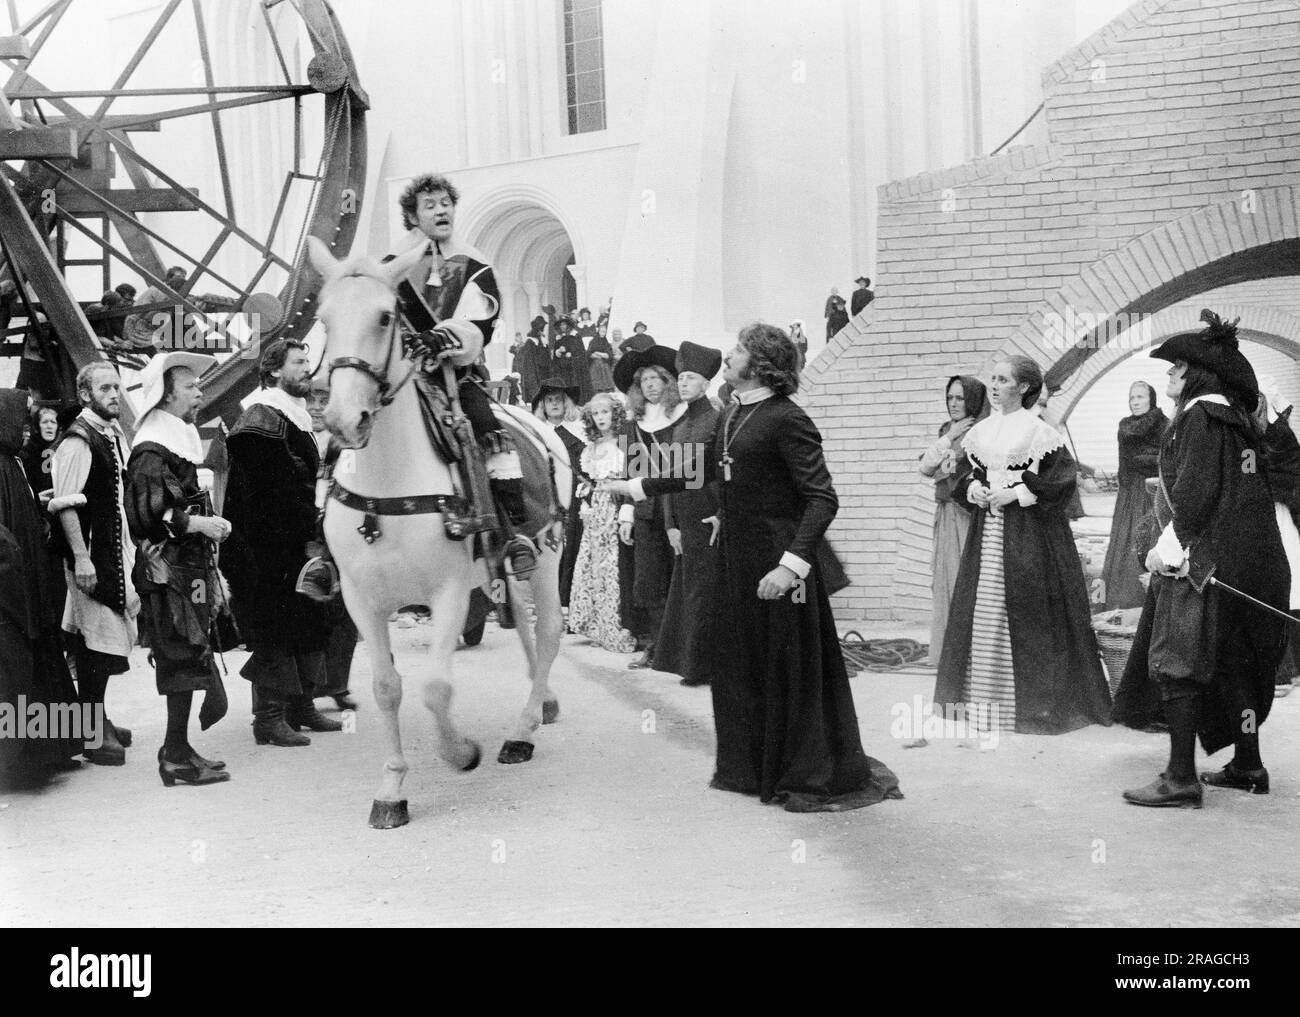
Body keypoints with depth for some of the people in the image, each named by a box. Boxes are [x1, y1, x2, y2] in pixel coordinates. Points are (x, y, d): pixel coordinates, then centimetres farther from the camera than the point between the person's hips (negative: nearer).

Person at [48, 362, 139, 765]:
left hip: (118, 550, 9)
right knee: (96, 640, -6)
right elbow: (64, 504, -19)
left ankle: (98, 719, 26)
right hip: (92, 553, -9)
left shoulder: (115, 434, 12)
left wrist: (131, 549, 20)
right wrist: (80, 557, -23)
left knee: (110, 636, 14)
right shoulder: (77, 440, -14)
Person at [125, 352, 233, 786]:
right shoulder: (152, 452, -13)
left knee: (192, 654, 12)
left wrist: (207, 523, 16)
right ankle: (177, 757, -1)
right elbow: (142, 516, -20)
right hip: (167, 571, -10)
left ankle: (178, 748, 21)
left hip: (188, 568, 10)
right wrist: (196, 523, -19)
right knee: (183, 657, -8)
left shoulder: (178, 443, 18)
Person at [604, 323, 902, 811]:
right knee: (740, 662, 17)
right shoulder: (733, 414, 9)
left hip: (776, 557, -8)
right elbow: (704, 471, 22)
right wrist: (636, 487, 23)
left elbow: (823, 498, -21)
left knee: (792, 670, 2)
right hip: (736, 555, 8)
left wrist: (791, 565, -29)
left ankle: (815, 778, 16)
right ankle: (751, 767, 32)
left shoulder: (785, 419, -17)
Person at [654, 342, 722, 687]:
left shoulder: (718, 420, -7)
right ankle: (689, 661, 19)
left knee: (706, 592, -2)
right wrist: (671, 525, 6)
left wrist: (723, 515, -19)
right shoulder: (679, 428, 14)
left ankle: (705, 667, 6)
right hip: (685, 522, 7)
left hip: (710, 519, -7)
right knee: (687, 591, 11)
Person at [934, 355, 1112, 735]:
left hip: (1029, 532, -6)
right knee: (984, 611, 6)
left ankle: (1036, 702, 6)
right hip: (987, 529, 6)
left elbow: (1064, 477, -10)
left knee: (1028, 612, -4)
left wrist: (1017, 493, -15)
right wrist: (972, 490, -1)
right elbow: (966, 472, 20)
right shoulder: (981, 431, 10)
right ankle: (986, 700, 13)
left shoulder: (1038, 431, -7)